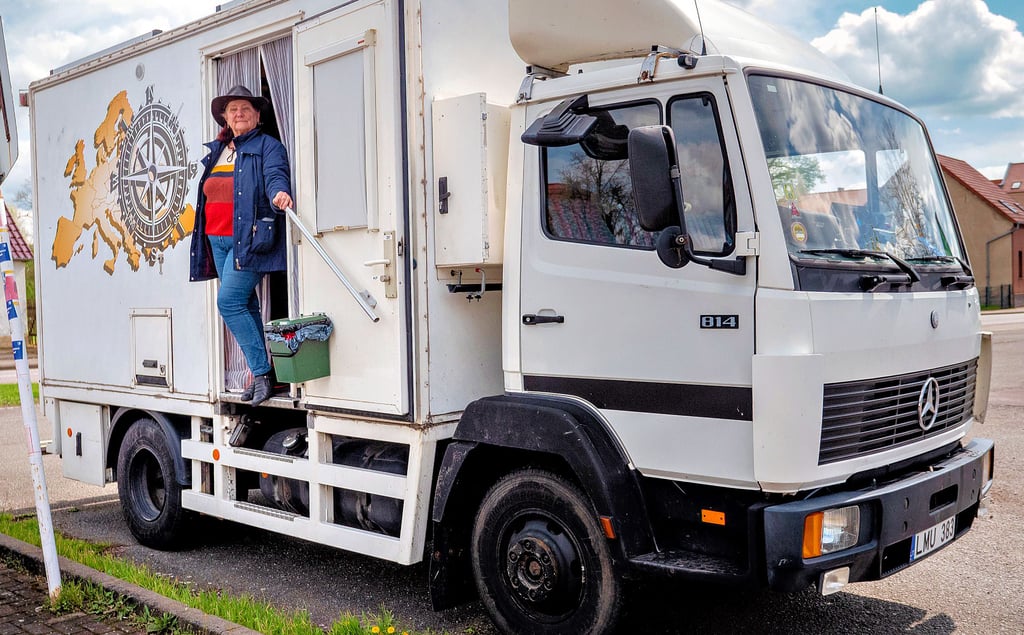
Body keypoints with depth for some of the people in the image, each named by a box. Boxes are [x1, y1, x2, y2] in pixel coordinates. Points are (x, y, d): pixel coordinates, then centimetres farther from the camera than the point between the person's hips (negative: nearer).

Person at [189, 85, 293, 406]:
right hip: (217, 240, 8)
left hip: (248, 238, -7)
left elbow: (276, 176, -19)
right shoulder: (216, 150, 19)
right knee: (245, 305, 9)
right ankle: (259, 375, 16)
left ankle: (262, 372, -6)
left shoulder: (267, 147, -2)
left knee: (229, 301, -15)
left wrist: (279, 193, -37)